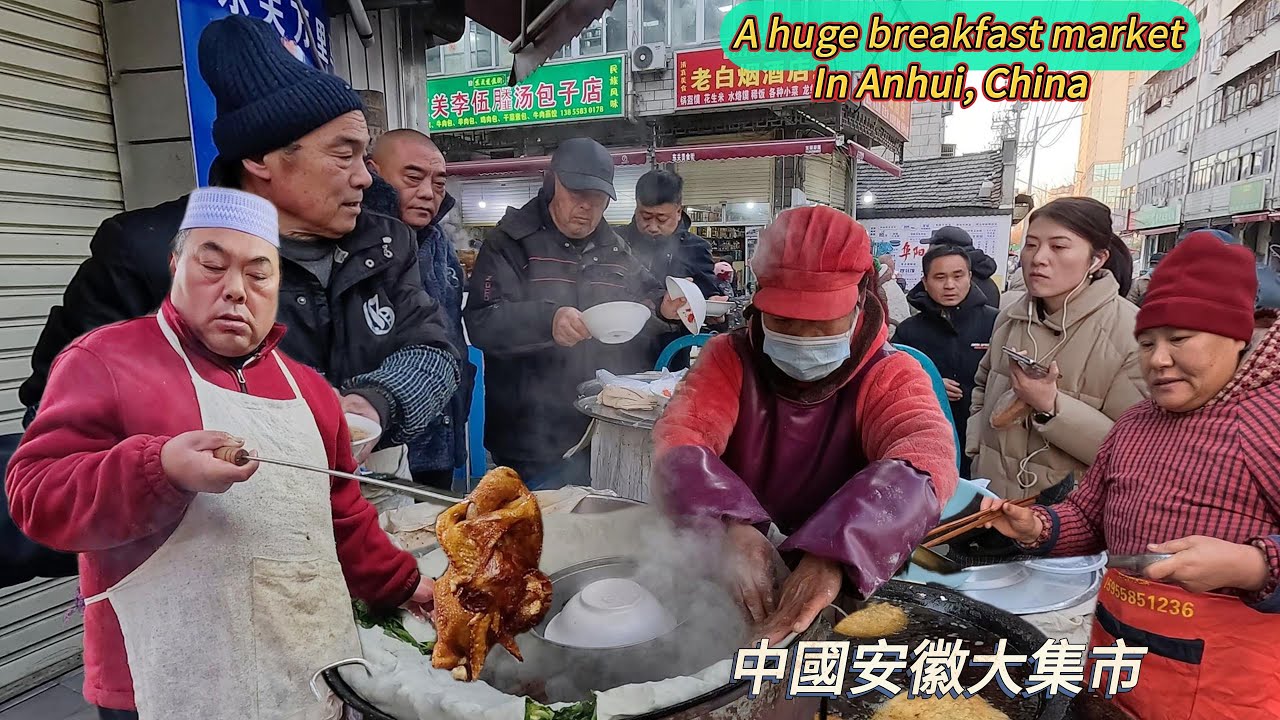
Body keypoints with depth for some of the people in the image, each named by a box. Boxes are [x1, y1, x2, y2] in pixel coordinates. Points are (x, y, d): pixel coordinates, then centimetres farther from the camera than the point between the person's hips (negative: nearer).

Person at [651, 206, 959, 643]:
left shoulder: (890, 376, -5)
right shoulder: (730, 358, -1)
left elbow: (926, 457, -24)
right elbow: (679, 439, -15)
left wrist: (835, 552, -40)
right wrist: (731, 526, -35)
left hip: (844, 586, 0)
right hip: (729, 575, 0)